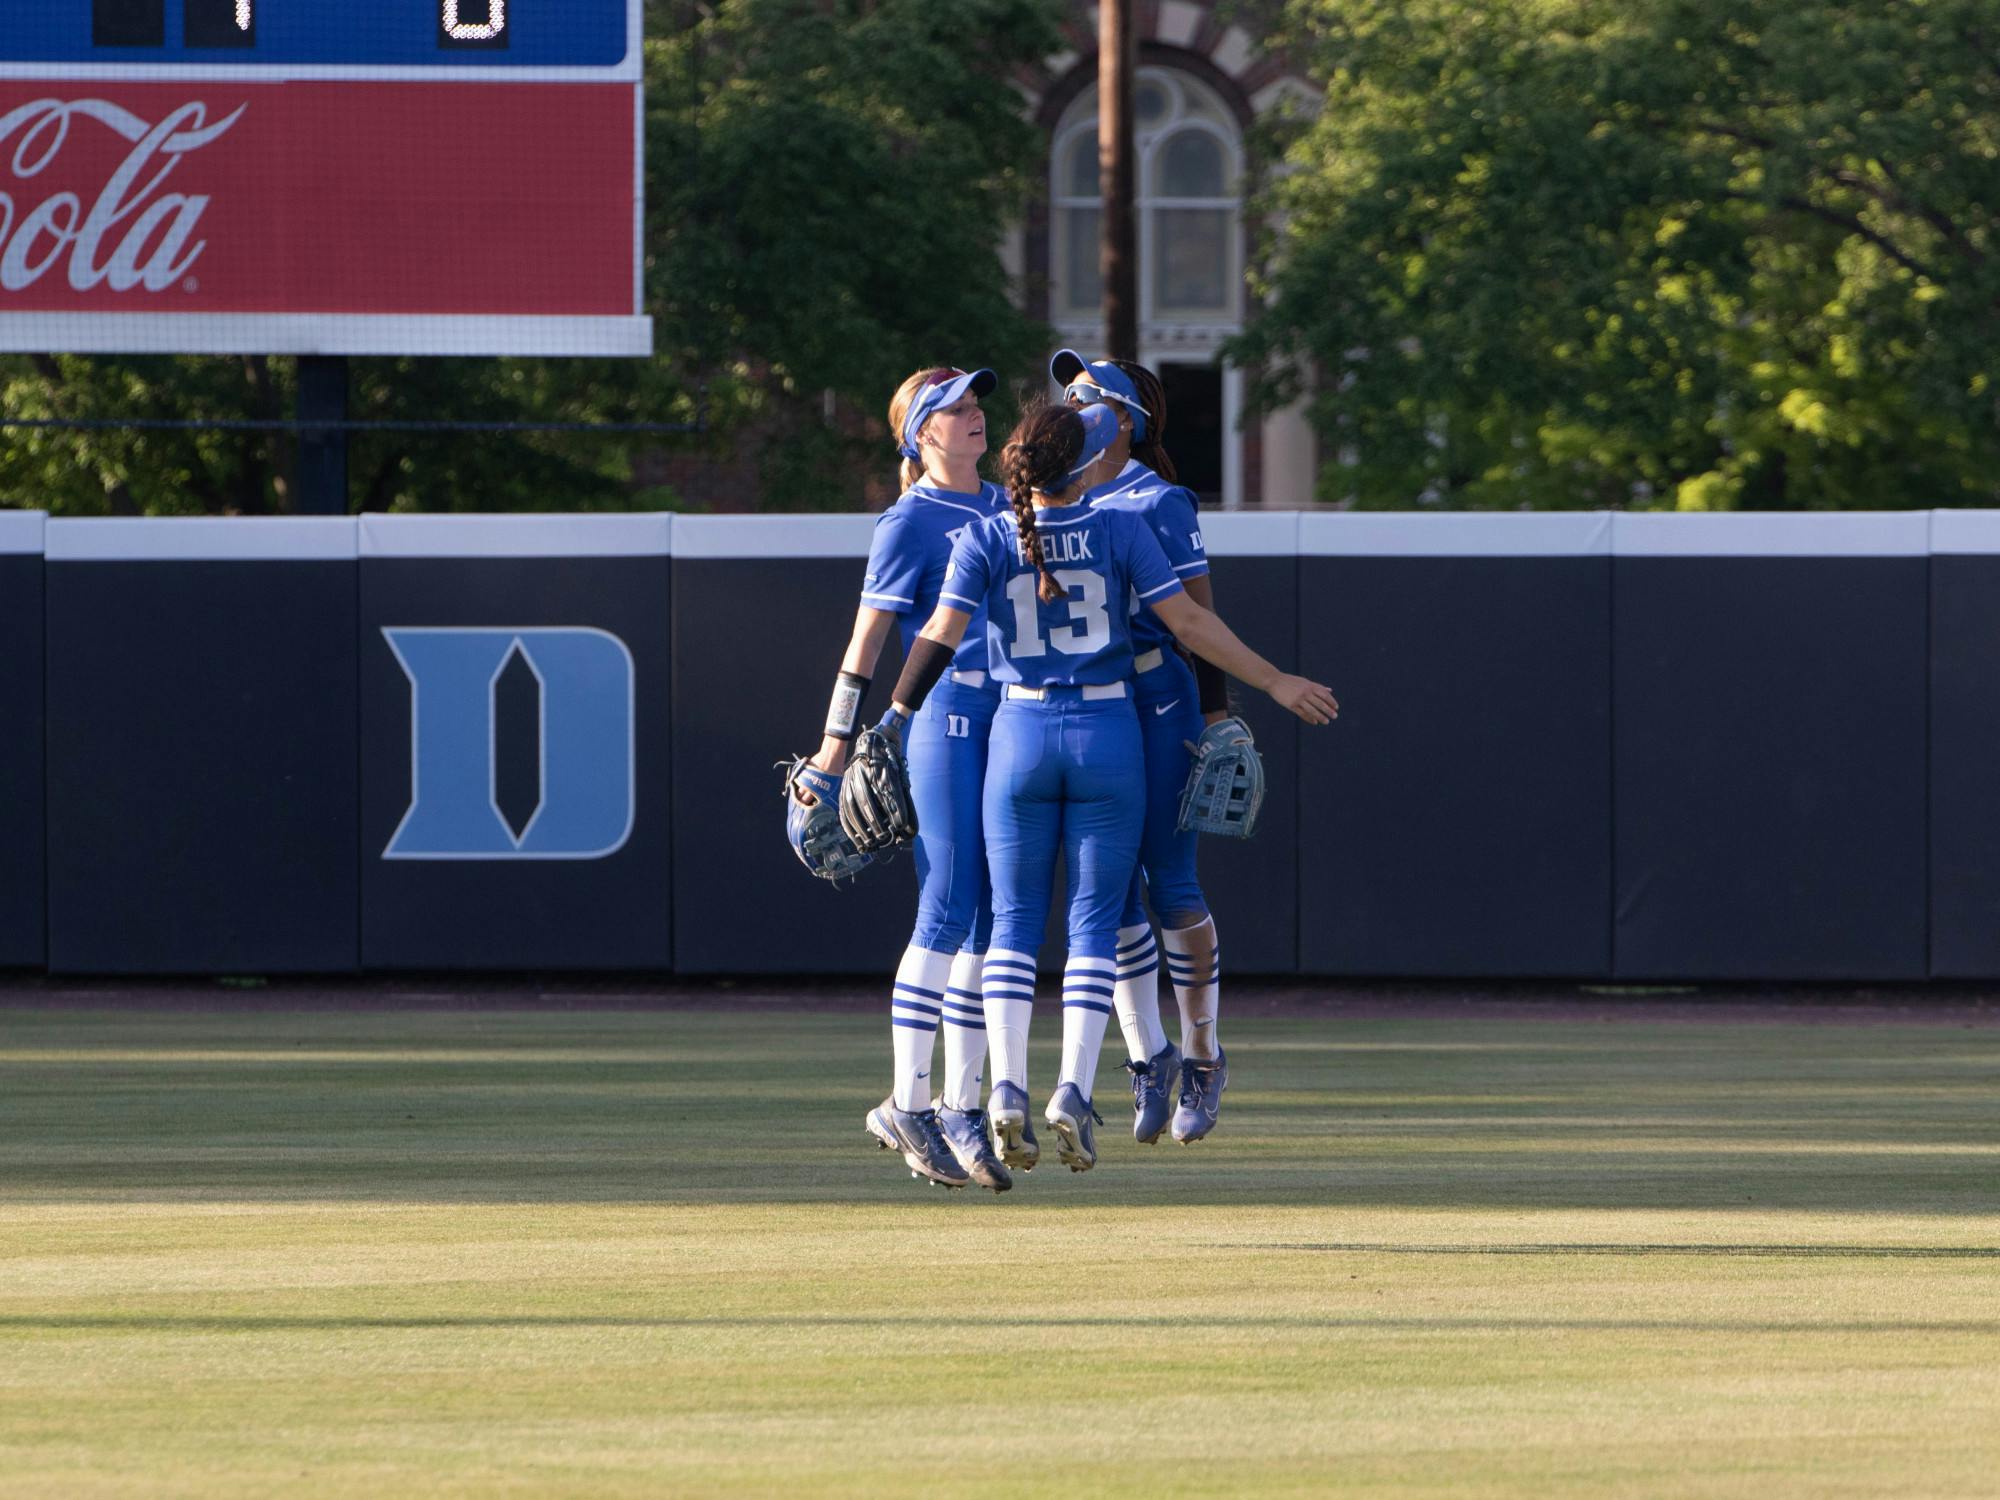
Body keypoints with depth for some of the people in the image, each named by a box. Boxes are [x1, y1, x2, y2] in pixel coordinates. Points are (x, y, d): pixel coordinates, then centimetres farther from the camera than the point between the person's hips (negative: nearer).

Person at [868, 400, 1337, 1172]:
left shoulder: (987, 540, -4)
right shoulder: (1120, 531, -6)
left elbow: (940, 636, -11)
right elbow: (1188, 622, -6)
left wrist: (893, 722, -2)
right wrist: (1273, 681, 2)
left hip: (1020, 733, 1)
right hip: (1108, 735, -1)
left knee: (1014, 921, 7)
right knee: (1094, 923, 4)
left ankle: (1008, 1087, -8)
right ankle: (1074, 1089, -9)